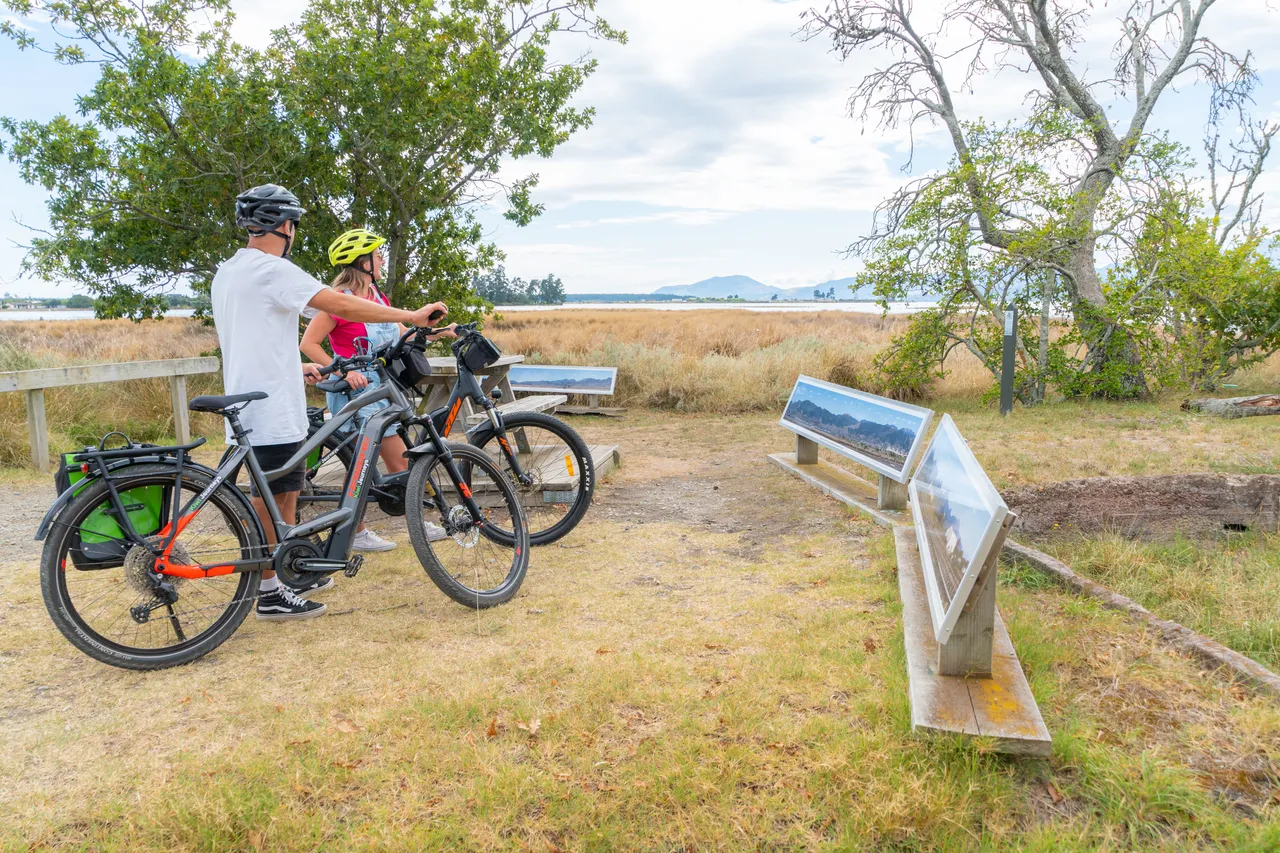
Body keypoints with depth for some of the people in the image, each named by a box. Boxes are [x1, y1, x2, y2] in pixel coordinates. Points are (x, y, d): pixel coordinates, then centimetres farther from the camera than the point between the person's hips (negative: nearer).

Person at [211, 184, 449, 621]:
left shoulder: (227, 272, 16)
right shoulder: (271, 269, -16)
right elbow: (341, 304, -22)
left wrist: (294, 367, 27)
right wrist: (413, 316, -18)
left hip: (249, 402, 10)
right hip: (272, 408, -10)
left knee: (283, 492, 18)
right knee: (271, 498, -1)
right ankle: (270, 594, 9)